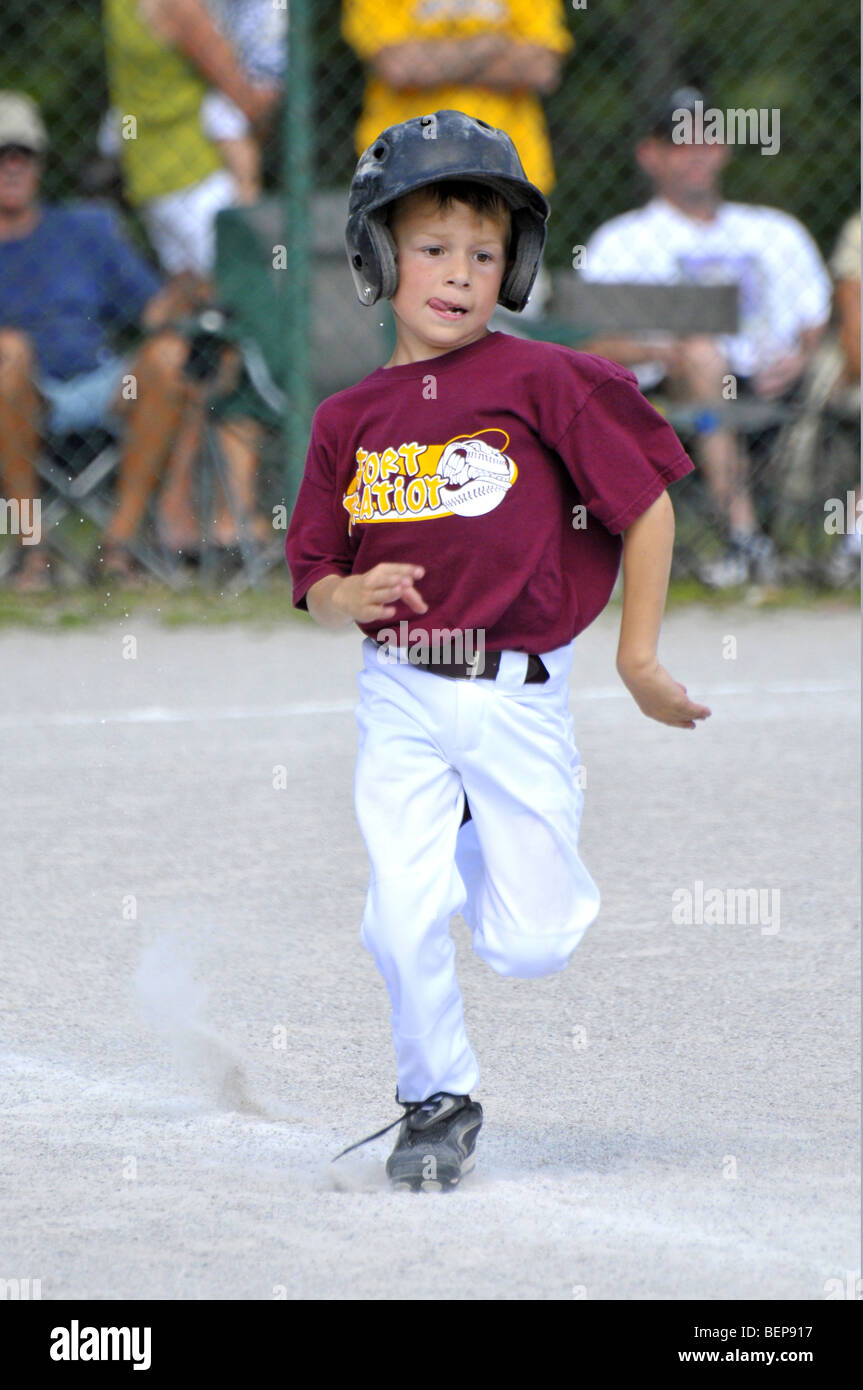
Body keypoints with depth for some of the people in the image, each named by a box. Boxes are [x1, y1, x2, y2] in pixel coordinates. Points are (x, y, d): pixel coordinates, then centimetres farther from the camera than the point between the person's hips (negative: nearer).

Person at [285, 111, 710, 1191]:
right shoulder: (349, 420, 4)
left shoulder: (544, 381, -5)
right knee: (405, 919, -10)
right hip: (400, 696, 2)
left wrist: (638, 660, -2)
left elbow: (649, 506, -1)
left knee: (531, 947, 0)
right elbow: (313, 585, 10)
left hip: (518, 699, -2)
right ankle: (437, 1103, 14)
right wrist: (349, 597, -13)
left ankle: (491, 853, 35)